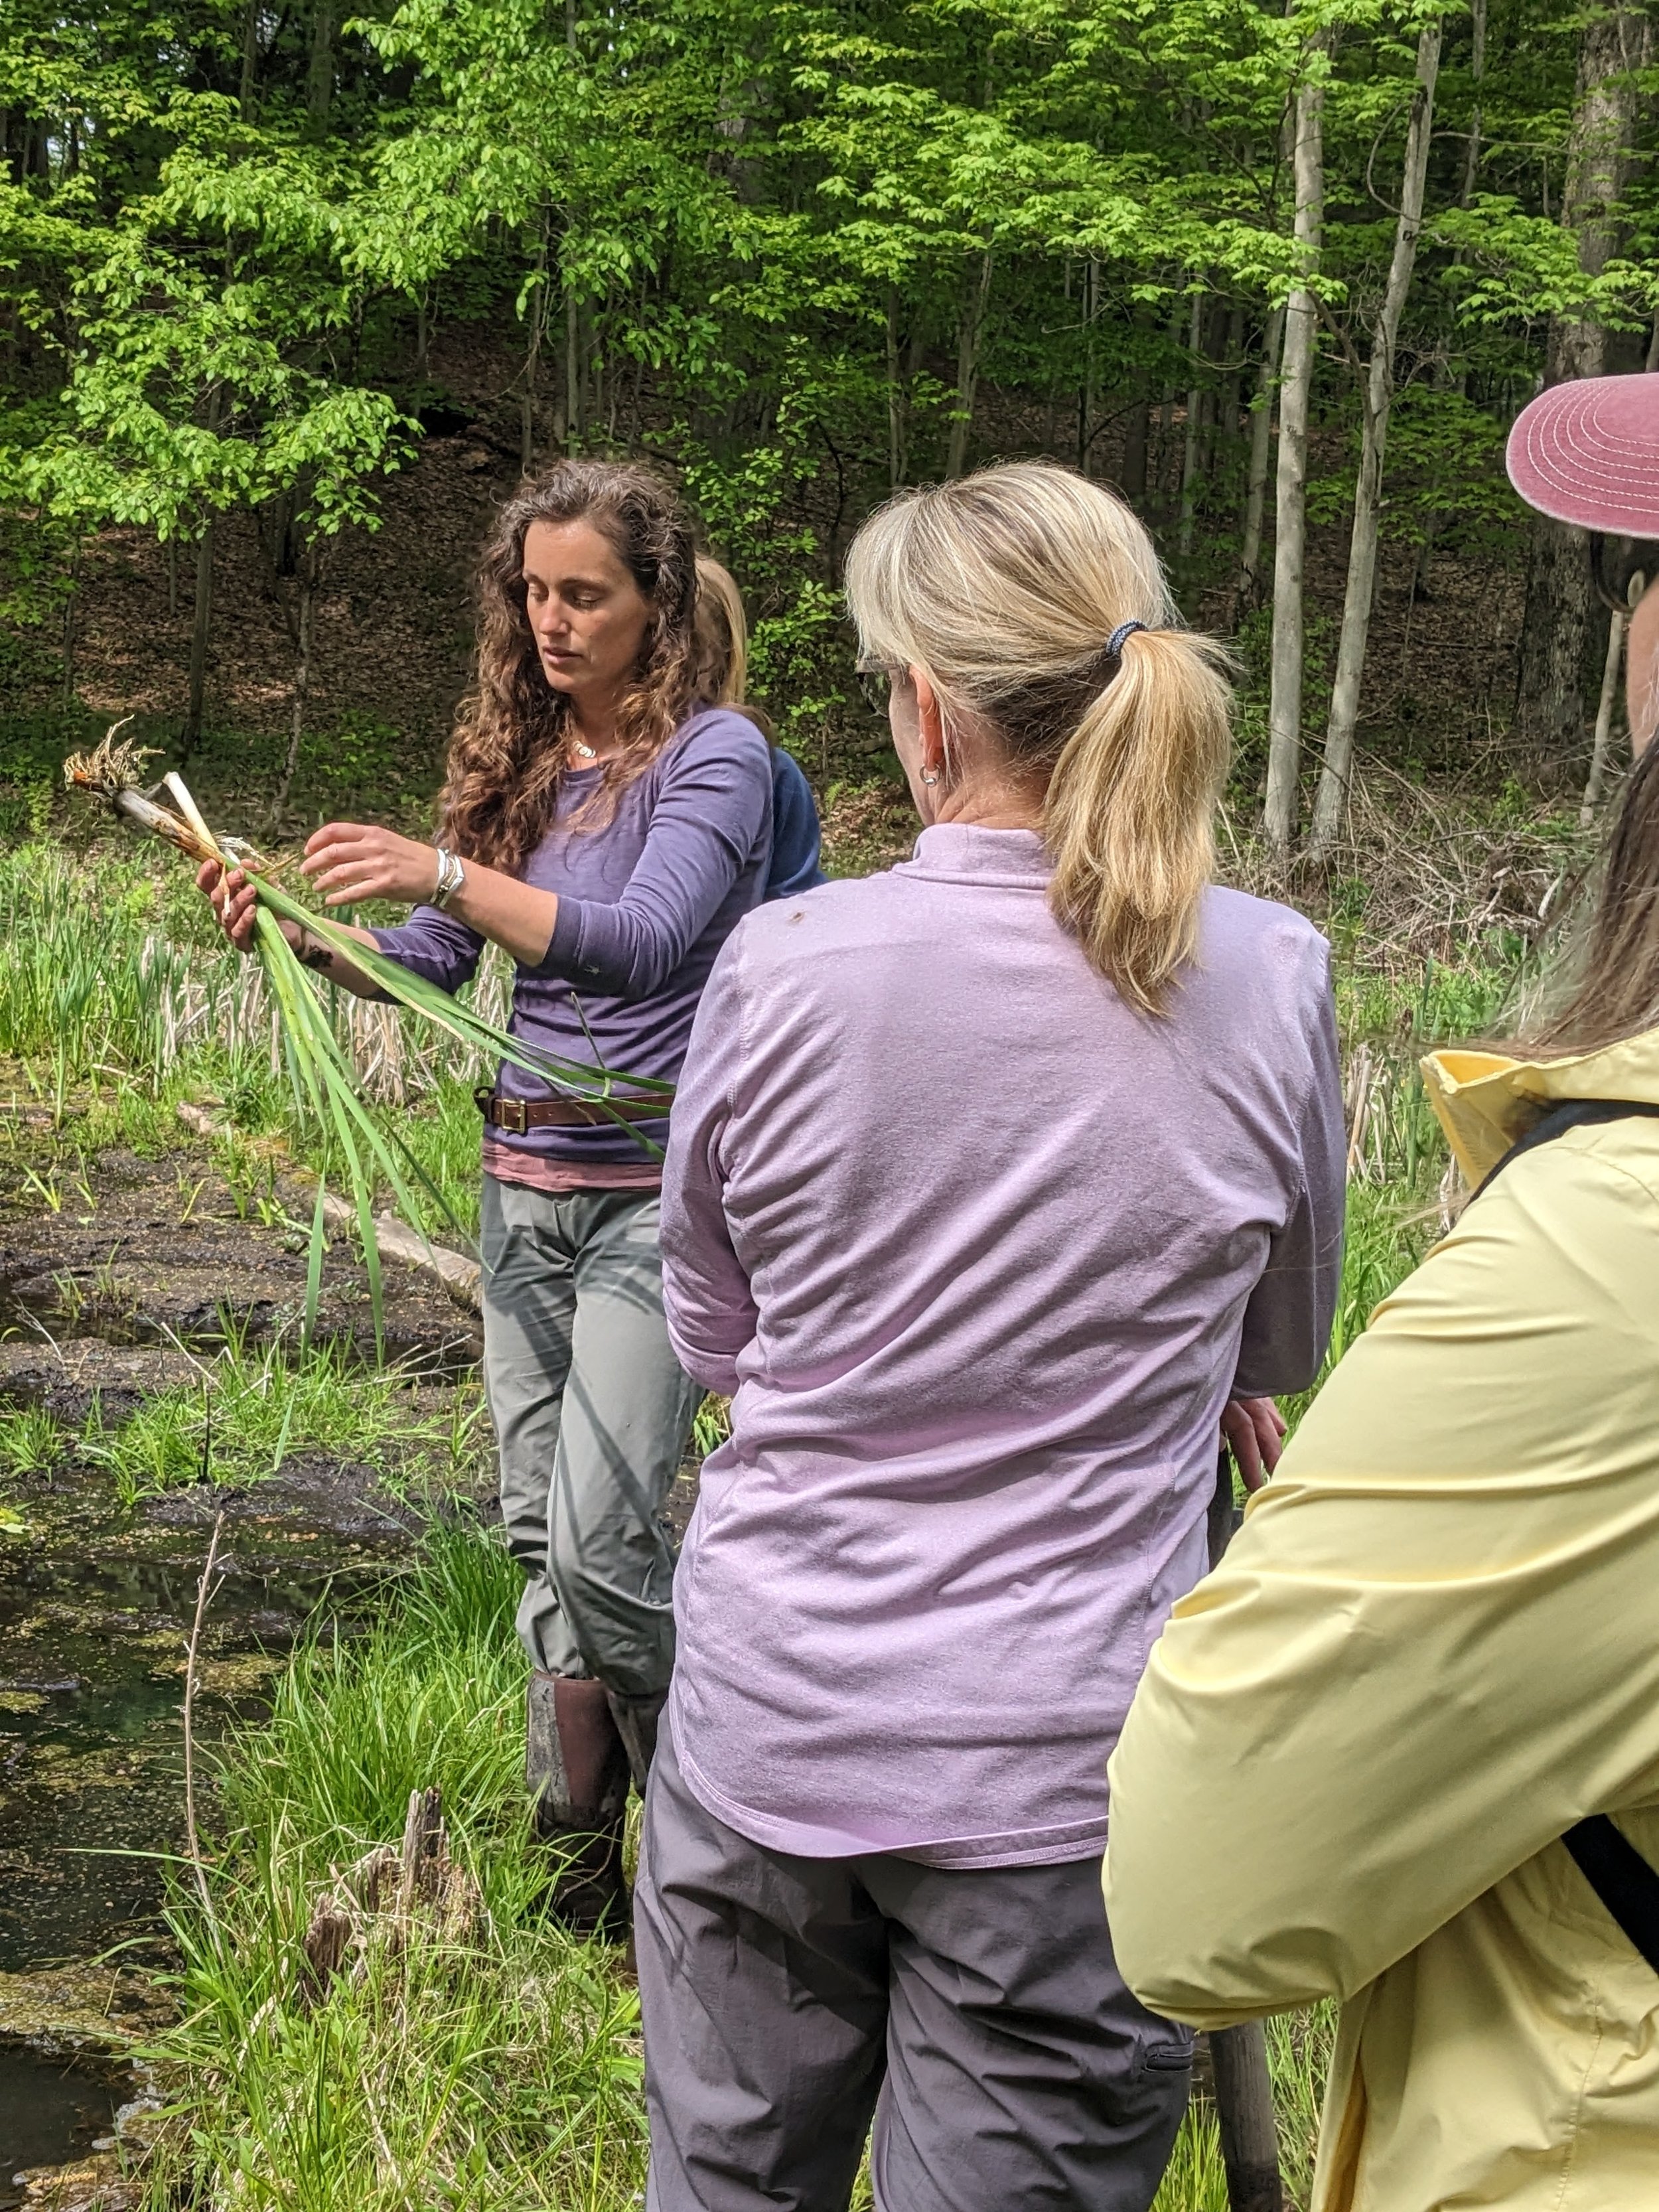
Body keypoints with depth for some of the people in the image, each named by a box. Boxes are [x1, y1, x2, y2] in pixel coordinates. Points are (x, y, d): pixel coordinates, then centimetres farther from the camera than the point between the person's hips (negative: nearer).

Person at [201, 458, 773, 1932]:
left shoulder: (713, 755, -9)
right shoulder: (517, 757, 11)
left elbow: (641, 944, -24)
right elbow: (429, 966, 12)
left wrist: (445, 874, -33)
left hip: (654, 1189, -7)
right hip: (523, 1183, 7)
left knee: (600, 1541, -13)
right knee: (538, 1530, 9)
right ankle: (583, 1847, 20)